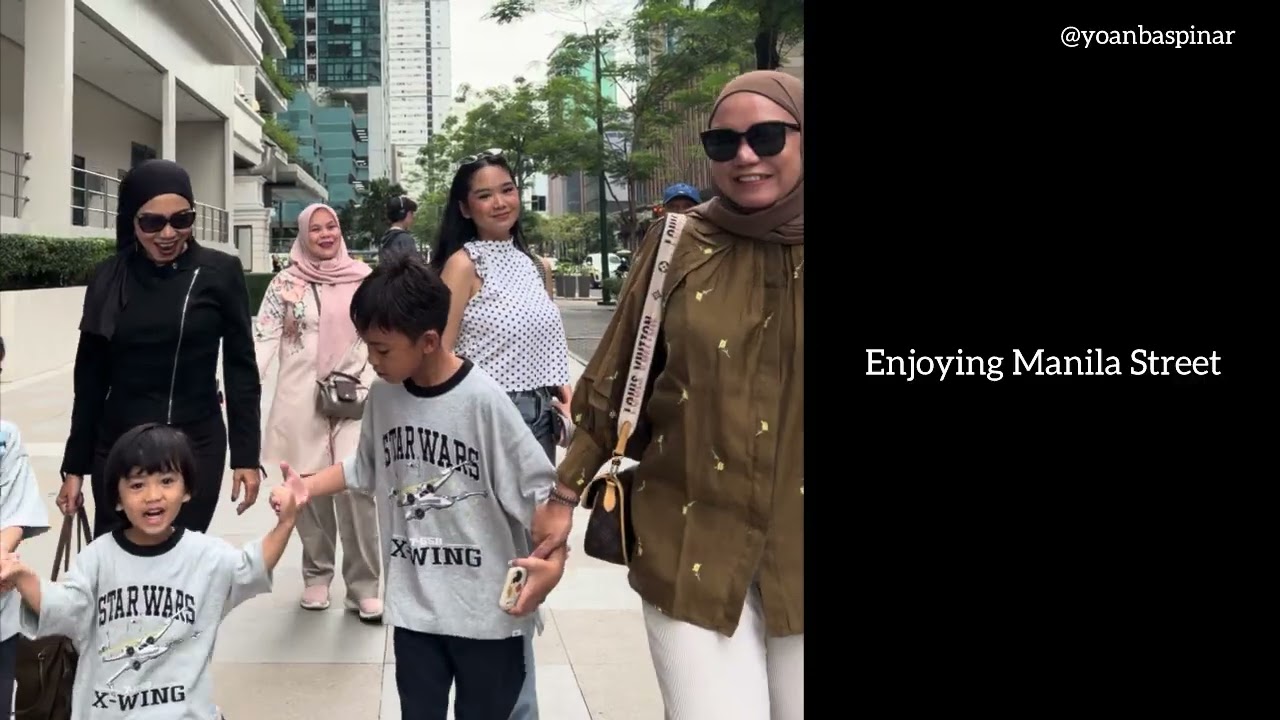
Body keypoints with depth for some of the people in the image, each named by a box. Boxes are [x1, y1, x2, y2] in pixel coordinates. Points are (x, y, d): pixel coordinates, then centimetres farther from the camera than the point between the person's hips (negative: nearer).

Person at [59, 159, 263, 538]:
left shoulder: (220, 273, -5)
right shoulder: (109, 277, 1)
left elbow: (241, 369, -1)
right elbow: (91, 377, 6)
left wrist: (246, 455, -4)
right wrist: (75, 465, 8)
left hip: (195, 445, -2)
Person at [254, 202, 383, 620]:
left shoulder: (362, 277, 6)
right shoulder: (286, 283, 3)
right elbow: (264, 339, -3)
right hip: (301, 399, 1)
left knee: (356, 487, -10)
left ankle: (363, 585, 0)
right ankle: (317, 575, 24)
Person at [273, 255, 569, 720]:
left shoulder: (482, 399, -18)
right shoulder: (383, 395, -2)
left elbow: (538, 488, -14)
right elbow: (365, 469, 15)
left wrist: (554, 562, -24)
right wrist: (305, 487, 2)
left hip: (487, 610, -4)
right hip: (414, 606, 5)